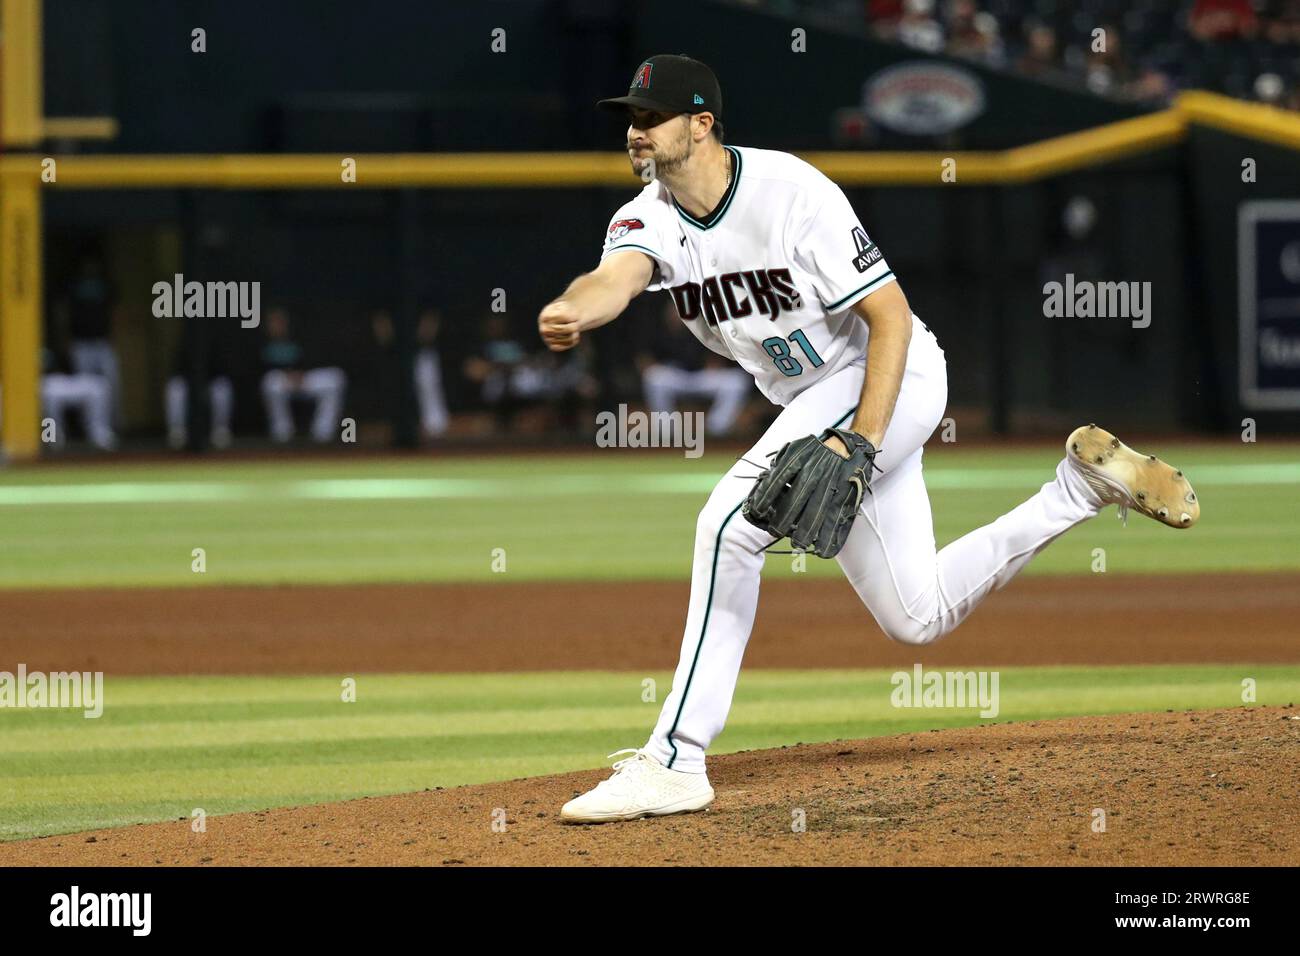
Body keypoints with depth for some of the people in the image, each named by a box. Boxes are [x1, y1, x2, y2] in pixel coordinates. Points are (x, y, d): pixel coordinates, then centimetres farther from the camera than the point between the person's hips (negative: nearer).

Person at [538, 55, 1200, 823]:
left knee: (731, 523, -25)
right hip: (815, 404, 8)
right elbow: (615, 279, -30)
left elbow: (890, 316, -22)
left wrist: (860, 443, -31)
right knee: (917, 617, 13)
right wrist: (571, 313, -55)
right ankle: (1085, 483, 28)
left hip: (892, 382, -8)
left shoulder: (792, 195, -24)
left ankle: (676, 762, -21)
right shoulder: (651, 219, -7)